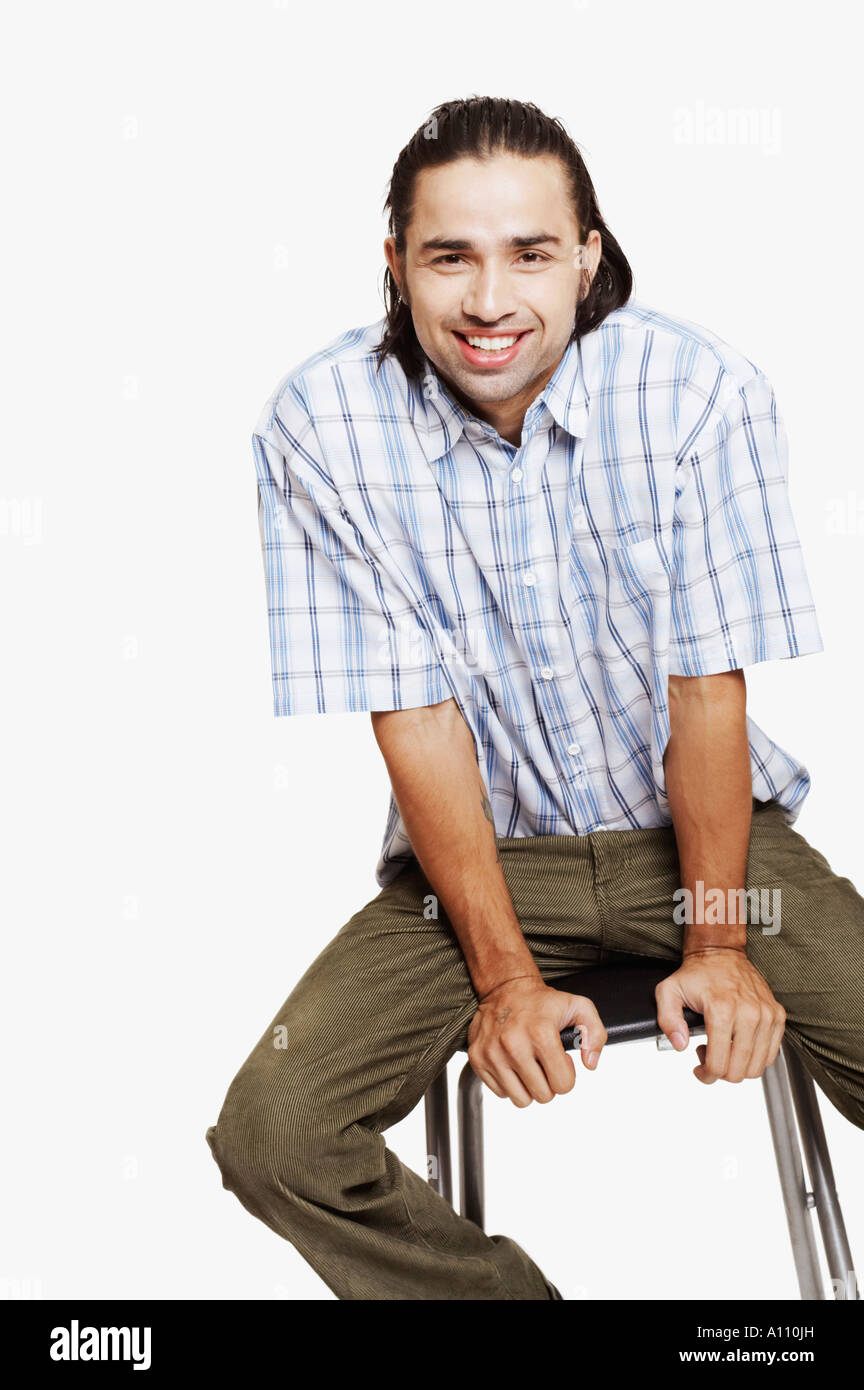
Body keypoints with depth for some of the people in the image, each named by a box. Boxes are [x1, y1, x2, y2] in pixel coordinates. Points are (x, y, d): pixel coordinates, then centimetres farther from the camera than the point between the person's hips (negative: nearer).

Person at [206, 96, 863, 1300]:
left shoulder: (702, 391, -14)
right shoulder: (321, 426, -13)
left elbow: (707, 692, -10)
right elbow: (415, 715, -12)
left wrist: (718, 946, -12)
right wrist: (505, 973, -13)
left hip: (699, 822, 1)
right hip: (480, 844, 0)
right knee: (268, 1133, -16)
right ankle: (510, 1294, 9)